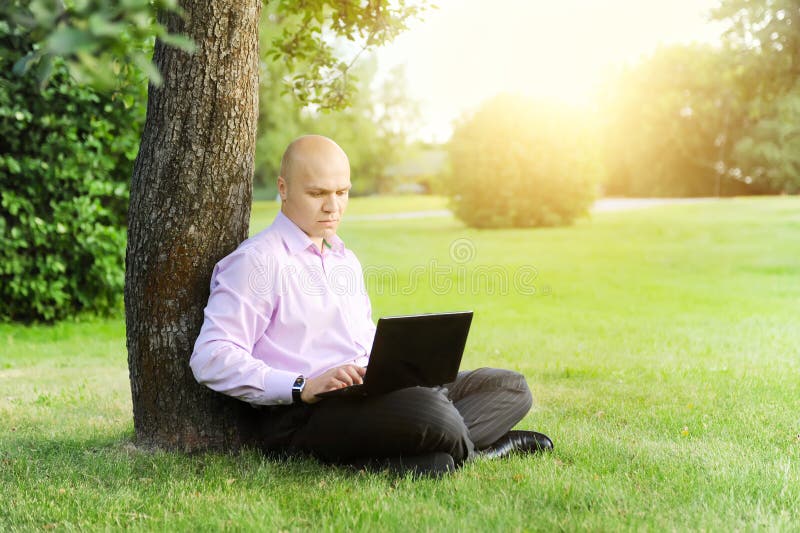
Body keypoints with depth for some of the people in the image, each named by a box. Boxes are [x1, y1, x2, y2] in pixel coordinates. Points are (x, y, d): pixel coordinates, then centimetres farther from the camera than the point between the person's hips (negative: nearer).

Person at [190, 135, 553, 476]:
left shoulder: (346, 261, 25)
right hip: (304, 414, -9)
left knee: (510, 387, 0)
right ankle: (476, 449, -5)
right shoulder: (257, 260, -4)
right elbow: (210, 360, -13)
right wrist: (304, 386, -23)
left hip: (375, 395, 9)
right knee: (427, 411, -36)